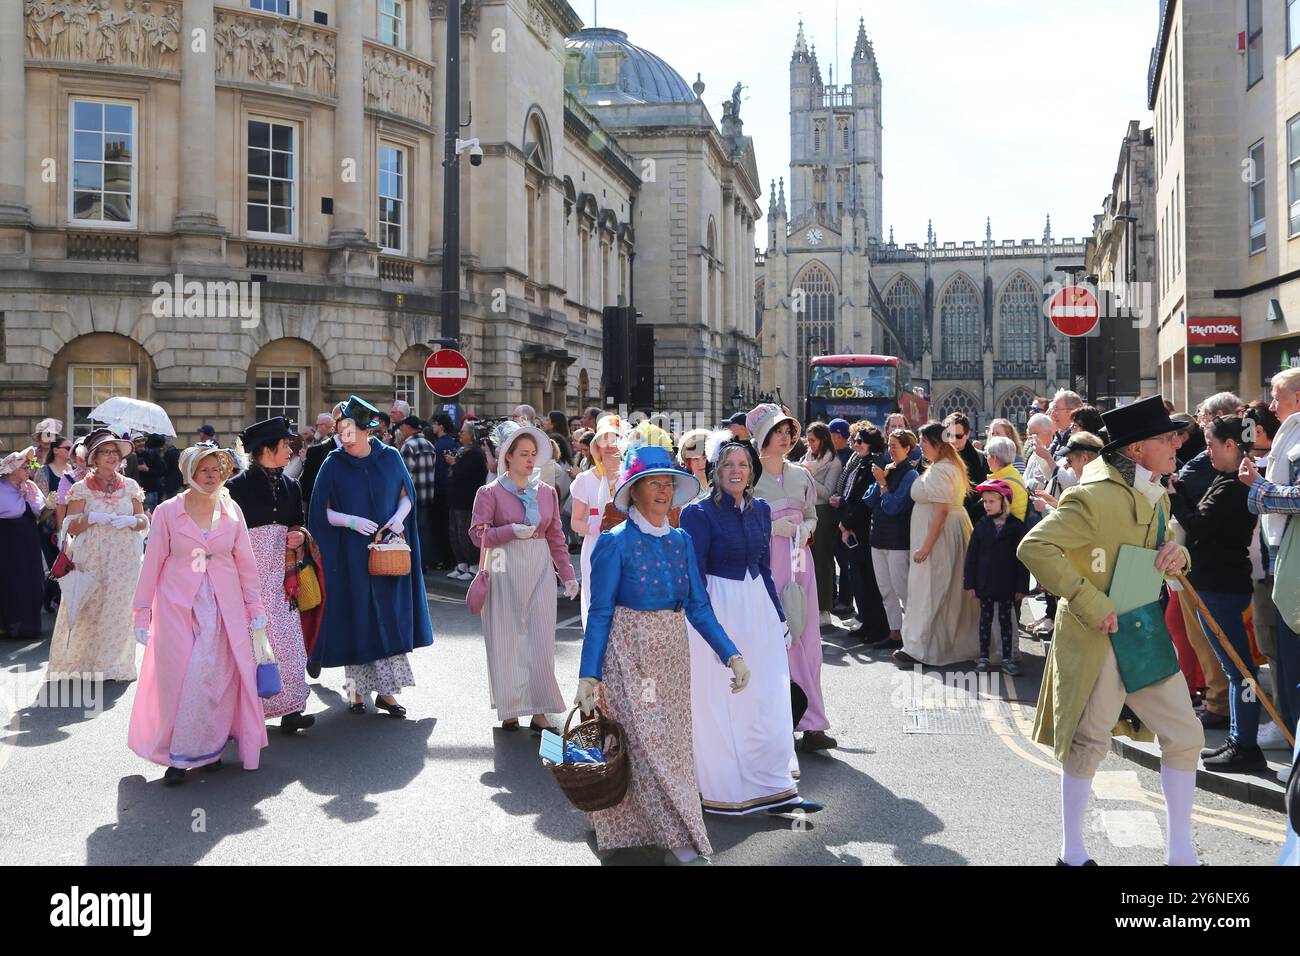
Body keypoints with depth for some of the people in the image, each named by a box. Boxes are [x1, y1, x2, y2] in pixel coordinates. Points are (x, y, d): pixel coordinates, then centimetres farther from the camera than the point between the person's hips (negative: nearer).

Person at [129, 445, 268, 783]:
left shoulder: (232, 510, 6)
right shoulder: (167, 511, 0)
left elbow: (245, 562, 9)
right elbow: (152, 563, 2)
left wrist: (255, 609, 7)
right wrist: (142, 613, -1)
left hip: (222, 608, 1)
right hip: (177, 606, -1)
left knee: (214, 678, -4)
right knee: (176, 678, -1)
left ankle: (205, 748, 10)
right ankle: (178, 754, 11)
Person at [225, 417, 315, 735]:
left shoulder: (290, 486, 12)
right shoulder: (238, 486, -5)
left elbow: (300, 522, 21)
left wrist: (299, 535, -2)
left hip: (282, 574, 5)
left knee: (286, 639, -2)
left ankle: (290, 708, -1)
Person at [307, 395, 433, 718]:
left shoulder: (390, 458, 1)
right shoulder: (334, 464, -2)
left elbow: (406, 496, 9)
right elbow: (323, 511, -2)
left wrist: (398, 517, -11)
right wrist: (351, 521, -17)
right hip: (350, 555, -1)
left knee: (389, 617, 1)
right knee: (356, 620, 3)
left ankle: (386, 690, 9)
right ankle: (358, 689, 15)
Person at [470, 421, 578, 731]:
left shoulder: (547, 492, 8)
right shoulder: (490, 492, -2)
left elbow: (556, 537, 12)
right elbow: (478, 534, -7)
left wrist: (567, 574, 9)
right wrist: (512, 531, -18)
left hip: (540, 570, 3)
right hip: (504, 572, -3)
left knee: (541, 640, 0)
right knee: (505, 641, 4)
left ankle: (539, 709, 9)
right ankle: (510, 708, 17)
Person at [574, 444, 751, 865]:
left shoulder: (681, 540, 5)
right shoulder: (615, 543, -9)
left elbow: (698, 607, 5)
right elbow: (600, 614, -8)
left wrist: (731, 654, -4)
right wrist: (588, 676, -11)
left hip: (673, 655, 5)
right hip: (630, 655, -5)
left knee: (674, 745, 10)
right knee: (649, 749, -6)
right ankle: (682, 843, -2)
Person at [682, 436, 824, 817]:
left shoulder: (760, 509, 8)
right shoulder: (699, 512, -10)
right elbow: (694, 574, -11)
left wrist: (780, 617, 14)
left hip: (758, 608, 6)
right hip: (718, 611, -6)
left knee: (769, 699, 9)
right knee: (719, 703, 5)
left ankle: (774, 787, 20)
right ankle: (723, 791, 20)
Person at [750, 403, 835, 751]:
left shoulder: (800, 475, 13)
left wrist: (806, 529, 1)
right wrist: (772, 527, -14)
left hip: (799, 562, 5)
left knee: (804, 638, 2)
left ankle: (810, 724, 7)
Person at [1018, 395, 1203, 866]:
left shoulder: (1158, 498, 8)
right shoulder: (1094, 498, -20)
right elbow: (1034, 548, -27)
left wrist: (1177, 553, -4)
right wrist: (1090, 602, -28)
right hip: (1097, 638, -8)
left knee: (1185, 735, 9)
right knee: (1089, 743, 4)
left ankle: (1180, 851, 25)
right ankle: (1072, 853, 22)